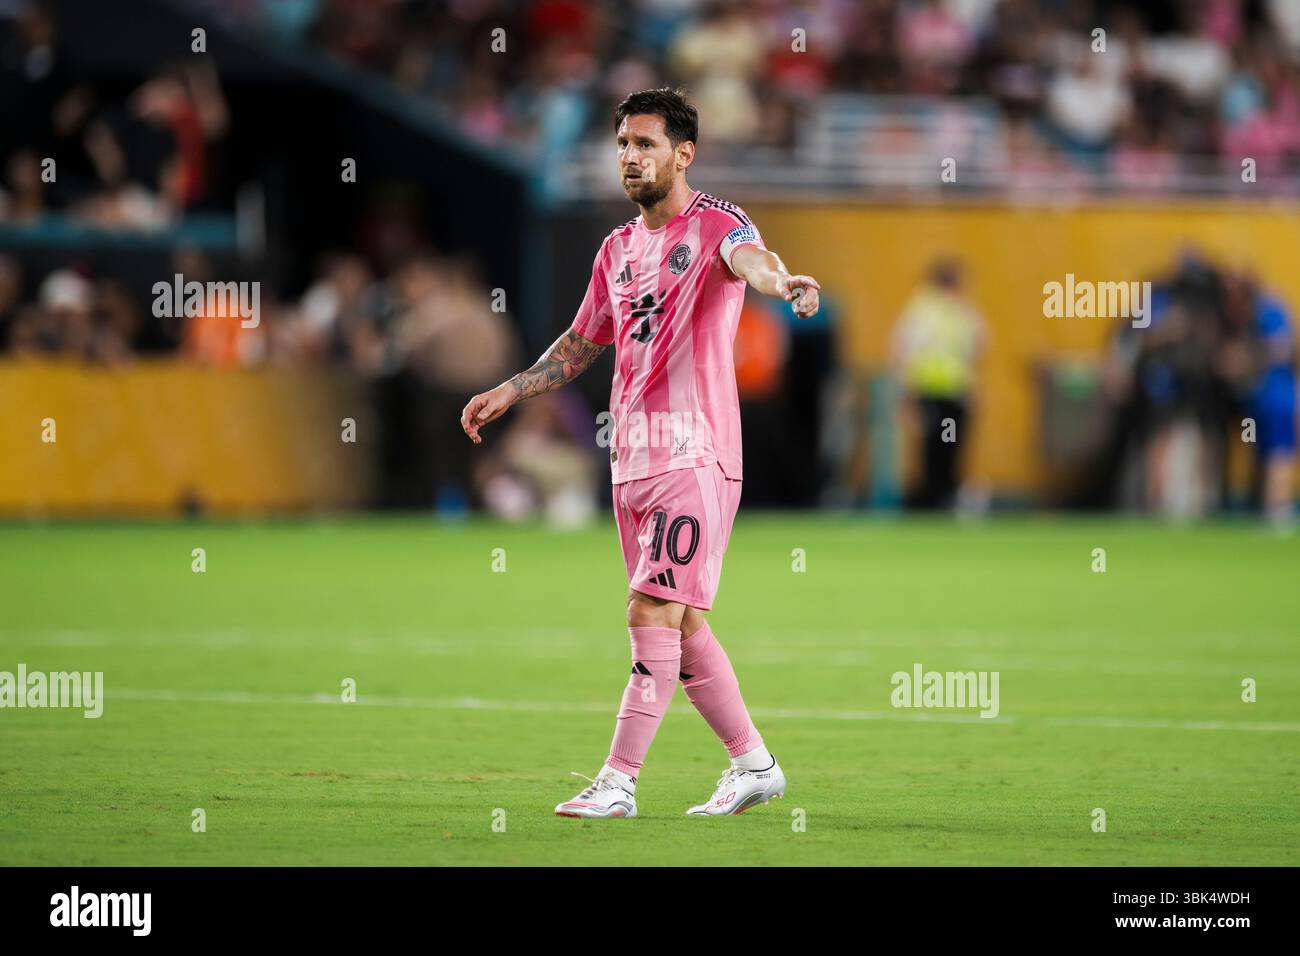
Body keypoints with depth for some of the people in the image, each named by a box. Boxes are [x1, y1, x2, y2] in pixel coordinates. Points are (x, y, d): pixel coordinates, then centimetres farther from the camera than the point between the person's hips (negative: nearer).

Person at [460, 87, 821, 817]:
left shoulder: (716, 224, -6)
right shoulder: (619, 248, 16)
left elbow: (750, 257, -30)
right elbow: (583, 344, 28)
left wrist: (780, 280, -53)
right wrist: (507, 393, 22)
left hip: (696, 455, -8)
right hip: (632, 457, 8)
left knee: (655, 615, -12)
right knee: (683, 626, 10)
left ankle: (619, 782, -11)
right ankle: (754, 764, 20)